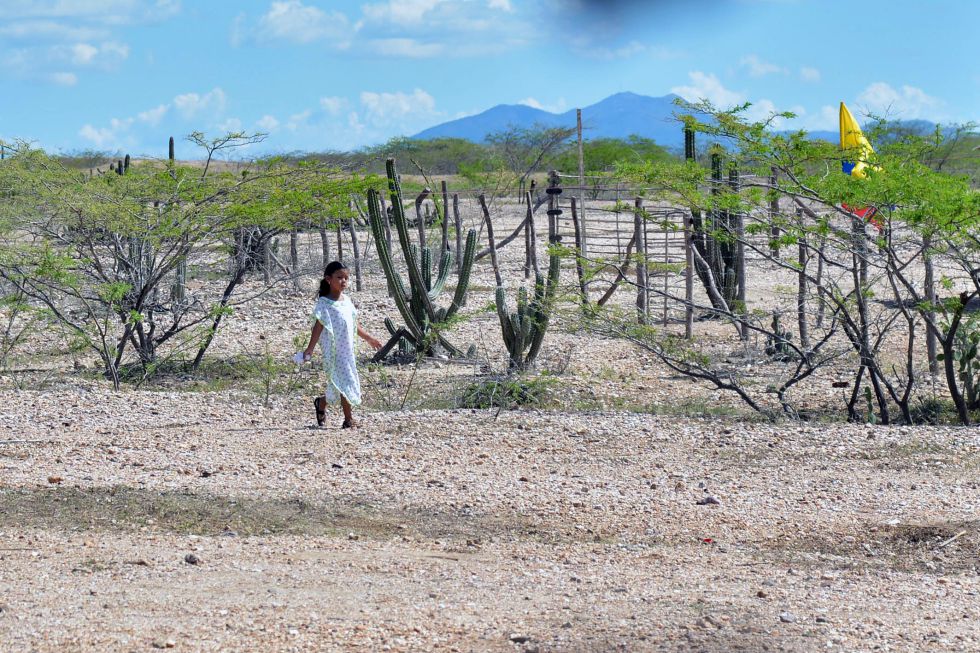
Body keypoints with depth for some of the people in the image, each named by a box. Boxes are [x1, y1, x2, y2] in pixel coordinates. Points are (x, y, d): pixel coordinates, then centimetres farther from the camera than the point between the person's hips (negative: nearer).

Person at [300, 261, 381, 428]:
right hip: (333, 351, -7)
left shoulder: (347, 301, 12)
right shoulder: (324, 303, -11)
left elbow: (353, 325, 23)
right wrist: (310, 348, -24)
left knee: (339, 385, 12)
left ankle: (321, 403, 36)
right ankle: (349, 420, -4)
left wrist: (369, 338, 31)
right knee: (345, 383, -10)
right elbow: (319, 326, -17)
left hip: (347, 350, 7)